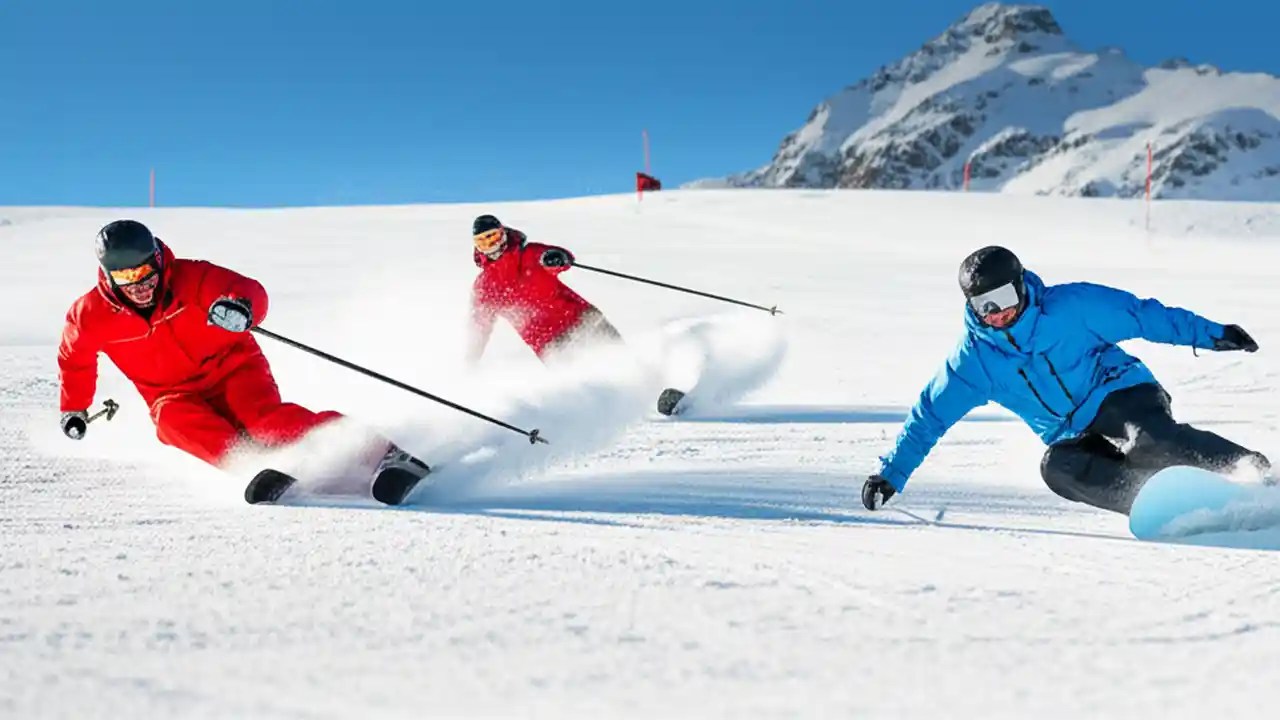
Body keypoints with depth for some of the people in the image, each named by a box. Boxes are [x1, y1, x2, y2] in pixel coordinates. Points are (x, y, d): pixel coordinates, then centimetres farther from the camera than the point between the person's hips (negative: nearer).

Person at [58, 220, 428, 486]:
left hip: (231, 368, -3)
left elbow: (252, 293, -21)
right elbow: (75, 360, 15)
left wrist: (240, 307, -44)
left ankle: (381, 453, -42)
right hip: (176, 394, 3)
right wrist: (73, 409, 22)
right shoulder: (90, 316, -6)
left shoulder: (190, 278, -15)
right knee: (172, 419, -33)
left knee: (264, 417, -32)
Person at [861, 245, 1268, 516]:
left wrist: (1211, 334, -8)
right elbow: (930, 415, 6)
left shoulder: (1070, 306, -8)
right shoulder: (975, 358, 0)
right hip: (1075, 438, 3)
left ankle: (1258, 473, -36)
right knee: (1057, 468, -30)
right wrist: (890, 474, 2)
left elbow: (1142, 315, -4)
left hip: (1122, 394, -3)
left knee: (1148, 438, -35)